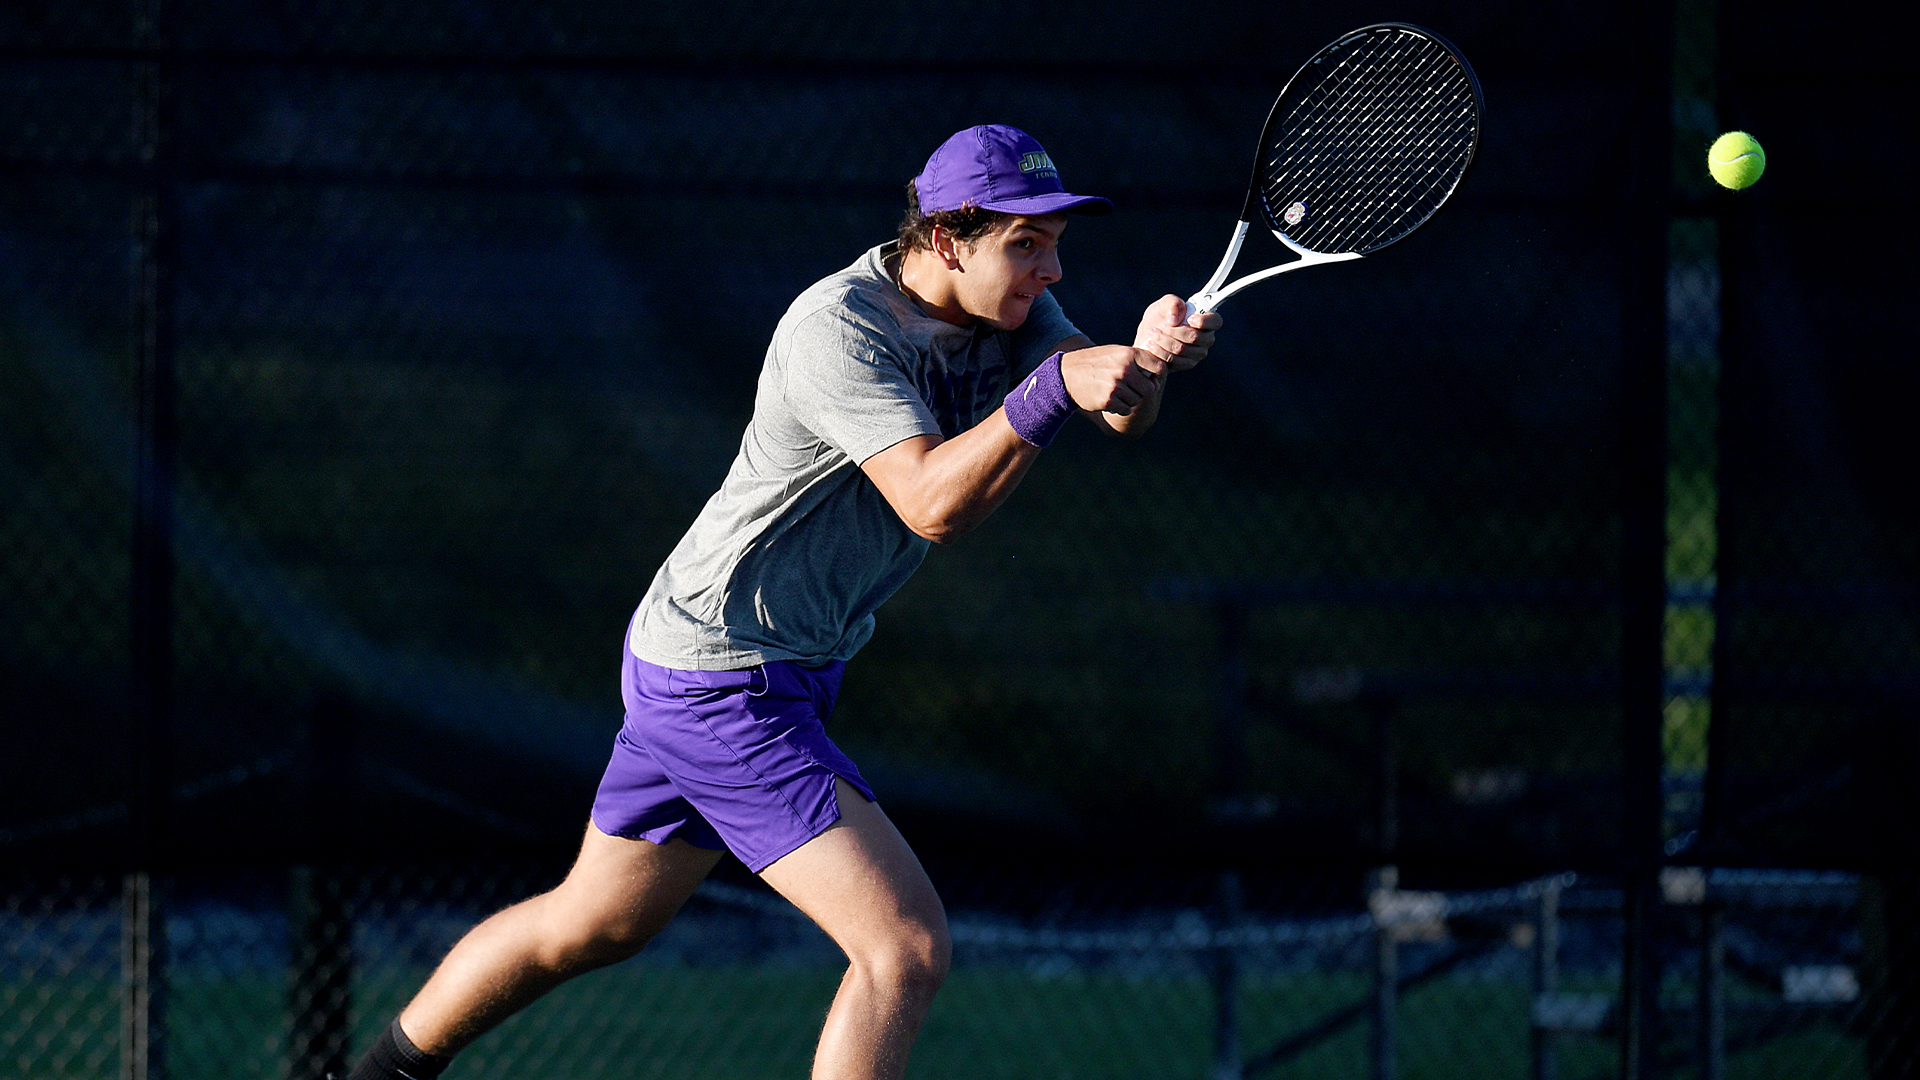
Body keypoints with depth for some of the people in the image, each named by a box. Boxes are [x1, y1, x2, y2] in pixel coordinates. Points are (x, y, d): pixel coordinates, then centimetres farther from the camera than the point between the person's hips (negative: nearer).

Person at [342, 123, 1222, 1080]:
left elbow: (1121, 416, -9)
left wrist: (1146, 361, -31)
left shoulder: (1004, 306, 2)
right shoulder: (838, 329, -23)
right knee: (906, 947, -18)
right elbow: (933, 502, -33)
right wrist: (1054, 388, -42)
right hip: (725, 680, -10)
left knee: (591, 926, 24)